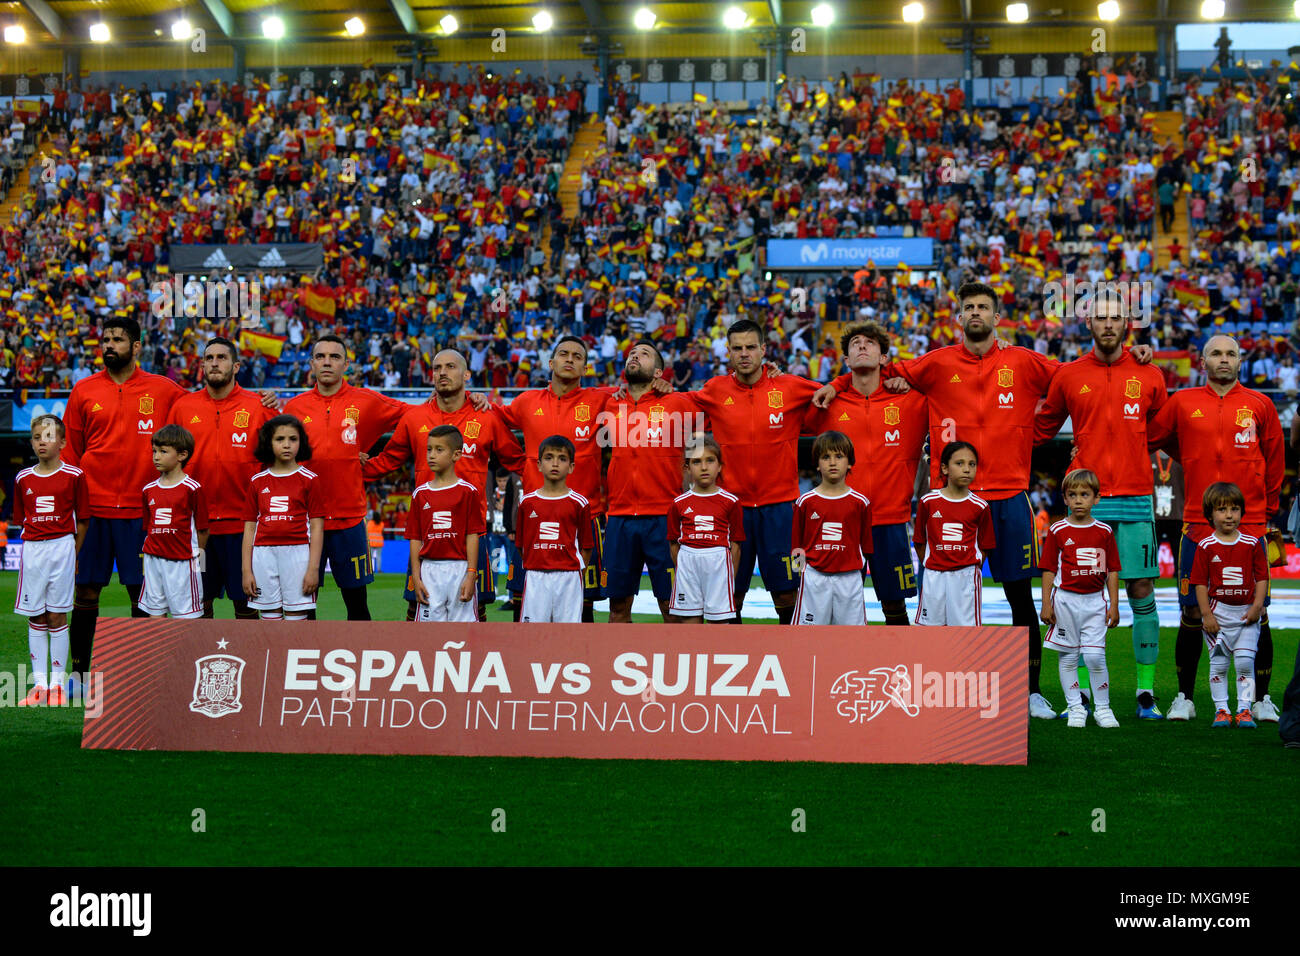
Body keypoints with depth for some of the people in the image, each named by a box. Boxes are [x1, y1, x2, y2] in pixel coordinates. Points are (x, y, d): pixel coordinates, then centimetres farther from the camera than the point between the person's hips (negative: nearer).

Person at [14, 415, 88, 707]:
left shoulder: (73, 476, -3)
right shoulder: (23, 479, 5)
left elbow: (82, 519, 2)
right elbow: (22, 519, 12)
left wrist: (73, 551, 0)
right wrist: (36, 544, 4)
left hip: (62, 546, -3)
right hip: (32, 549, 3)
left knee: (57, 617, 0)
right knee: (35, 619, 6)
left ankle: (57, 684, 6)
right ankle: (39, 684, 11)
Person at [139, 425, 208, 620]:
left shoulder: (192, 489, -7)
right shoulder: (149, 490, 9)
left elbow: (202, 529, -4)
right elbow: (148, 526, 15)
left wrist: (197, 553, -4)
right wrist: (149, 549, 7)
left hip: (182, 561, -5)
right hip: (154, 559, 5)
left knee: (186, 615, -2)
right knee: (154, 611, 9)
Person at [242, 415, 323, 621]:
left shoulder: (309, 479, 3)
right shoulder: (257, 482, 11)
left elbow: (317, 527, 0)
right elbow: (249, 528, 11)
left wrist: (313, 568, -7)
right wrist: (246, 571, 6)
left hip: (298, 554, -3)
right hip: (263, 556, 3)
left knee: (296, 618, -2)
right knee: (270, 617, 5)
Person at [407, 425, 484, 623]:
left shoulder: (468, 492, 0)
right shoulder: (420, 494, 9)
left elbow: (472, 536, -3)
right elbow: (415, 539, 8)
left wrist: (471, 575, -9)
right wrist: (416, 578, 2)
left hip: (460, 569, -3)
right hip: (430, 569, 3)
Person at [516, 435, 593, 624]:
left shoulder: (578, 503, 2)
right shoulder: (527, 502, 7)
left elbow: (586, 545, 5)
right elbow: (520, 543, 11)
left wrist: (577, 572, -1)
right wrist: (532, 568, 5)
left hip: (568, 577, -1)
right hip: (535, 578, 1)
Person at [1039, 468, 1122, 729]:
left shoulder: (1104, 531, 4)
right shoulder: (1058, 531, 1)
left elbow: (1112, 571, 7)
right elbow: (1048, 570, 2)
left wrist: (1114, 605, 3)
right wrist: (1046, 604, -3)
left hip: (1095, 600, 0)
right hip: (1065, 599, 0)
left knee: (1095, 656, -7)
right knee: (1068, 657, 4)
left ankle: (1102, 708, 7)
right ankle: (1075, 709, 13)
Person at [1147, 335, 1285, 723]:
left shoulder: (1259, 405, 6)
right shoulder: (1182, 403, 5)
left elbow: (1275, 460, 14)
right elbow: (1147, 439, 15)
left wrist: (1268, 508, 15)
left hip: (1249, 526, 0)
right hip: (1198, 525, 0)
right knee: (1192, 614, 2)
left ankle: (1261, 699, 12)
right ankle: (1185, 698, 13)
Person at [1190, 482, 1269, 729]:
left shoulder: (1252, 544, 2)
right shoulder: (1206, 547, -2)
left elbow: (1262, 577, 3)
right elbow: (1200, 583, -2)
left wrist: (1257, 607, -7)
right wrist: (1206, 614, -8)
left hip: (1246, 614, 1)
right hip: (1218, 613, 0)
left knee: (1245, 663, -3)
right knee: (1218, 664, 4)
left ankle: (1244, 709, 3)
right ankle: (1221, 710, 11)